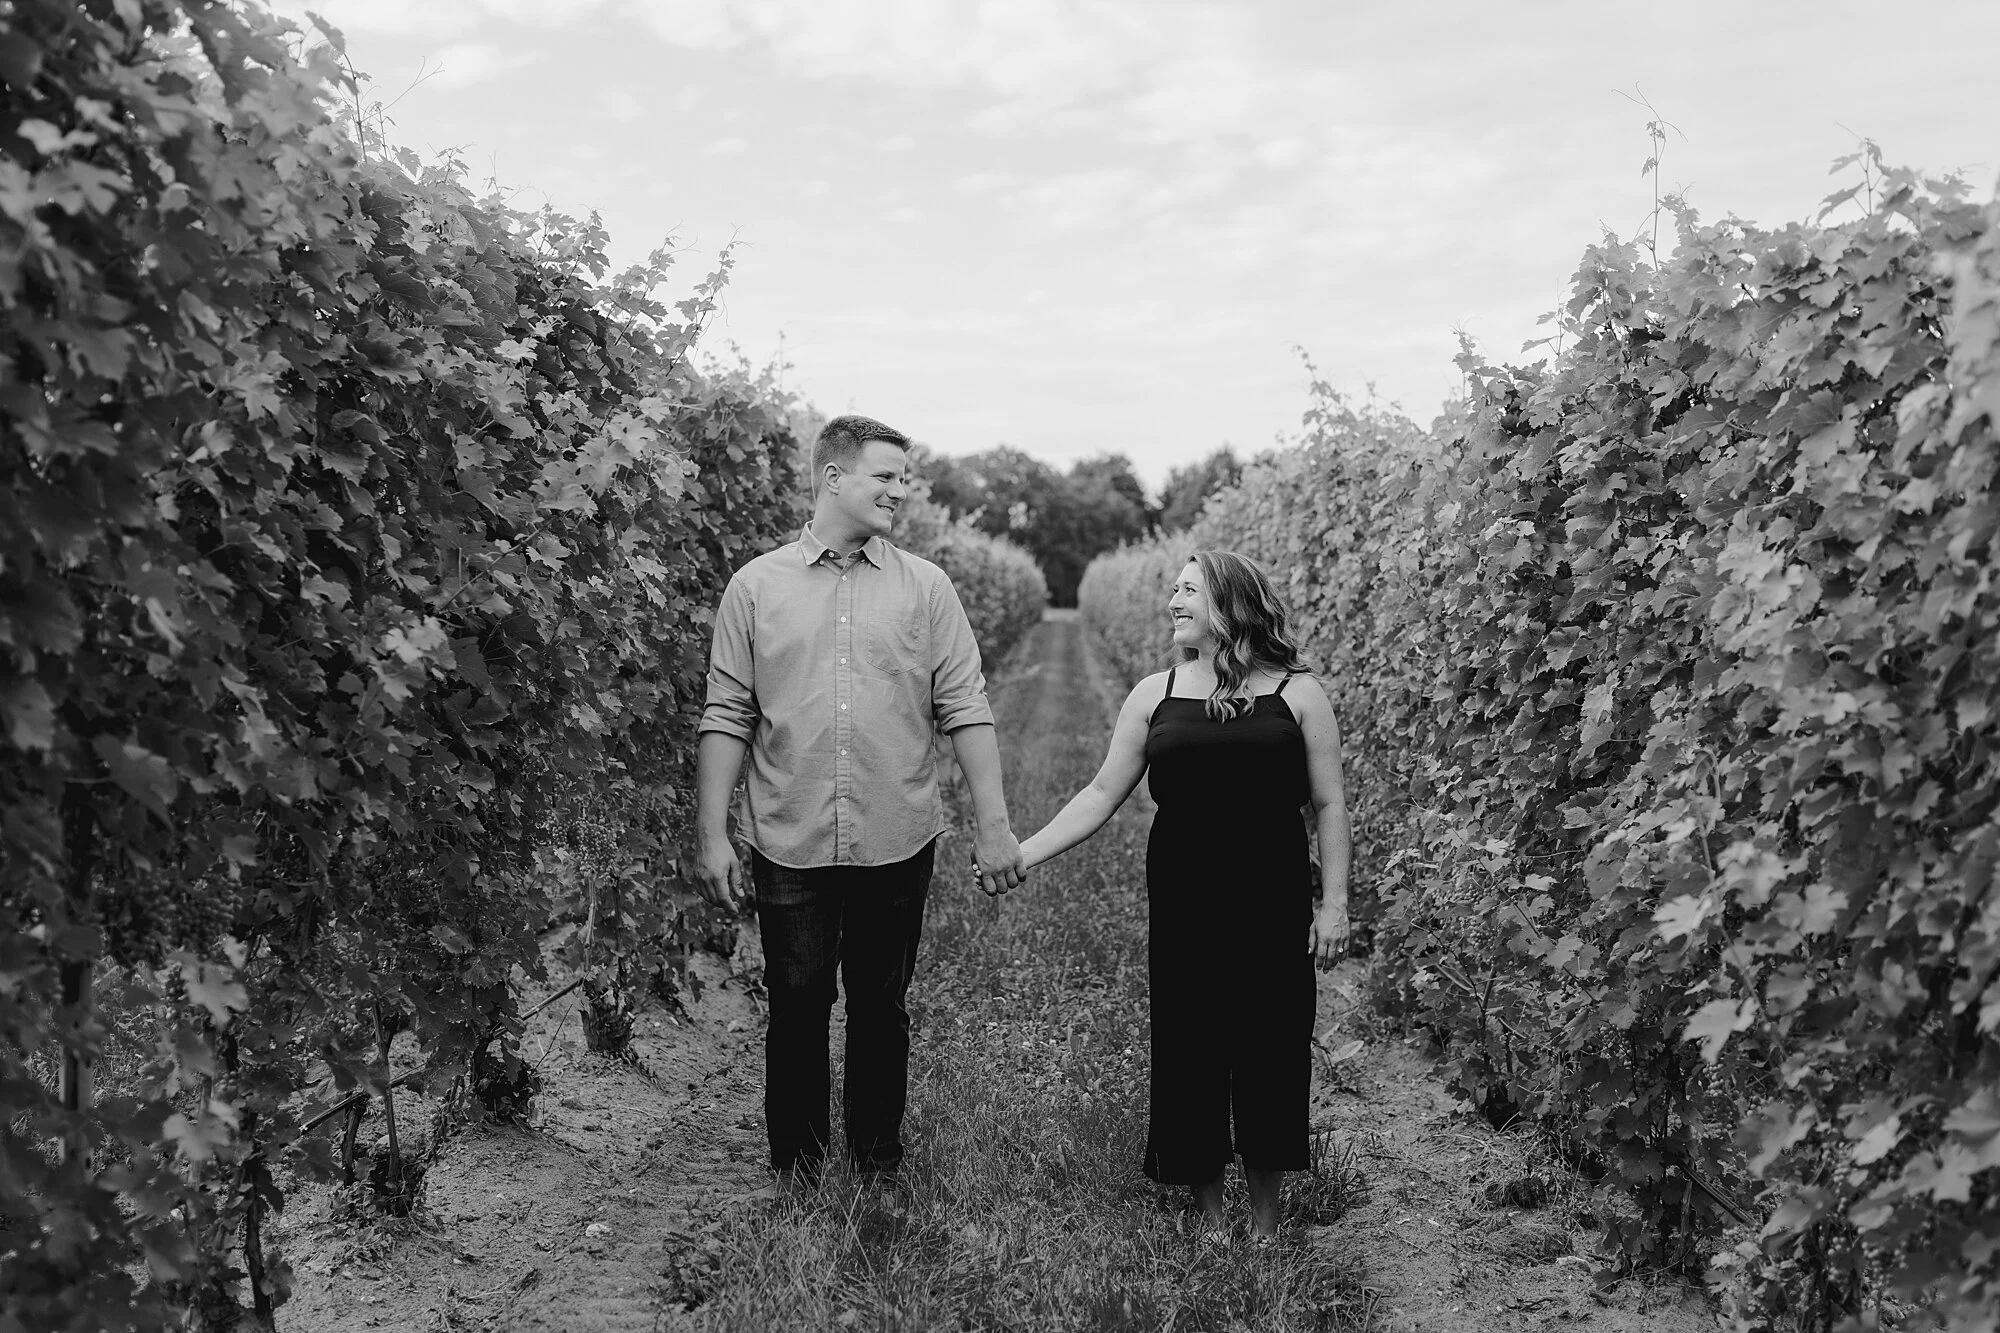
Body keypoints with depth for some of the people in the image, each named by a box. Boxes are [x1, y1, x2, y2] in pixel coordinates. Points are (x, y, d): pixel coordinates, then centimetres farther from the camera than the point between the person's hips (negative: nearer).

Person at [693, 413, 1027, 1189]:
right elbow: (727, 717, 2)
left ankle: (877, 1156, 29)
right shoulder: (757, 586, 2)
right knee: (797, 1006, 8)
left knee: (881, 1006, 12)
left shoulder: (925, 588, 3)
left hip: (898, 842, 1)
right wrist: (711, 837, -2)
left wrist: (994, 826, -5)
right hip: (790, 844, -1)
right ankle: (796, 1157, 27)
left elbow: (964, 710, 1)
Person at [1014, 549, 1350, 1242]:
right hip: (1182, 907, 2)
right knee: (1188, 1053, 6)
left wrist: (1335, 903, -1)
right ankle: (1209, 1215, 25)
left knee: (1270, 1054, 4)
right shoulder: (1154, 695, 5)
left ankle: (1264, 1223, 24)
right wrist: (1022, 854, -2)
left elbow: (1328, 804, 3)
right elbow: (1101, 795, 6)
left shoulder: (1297, 693, 0)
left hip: (1273, 906, -2)